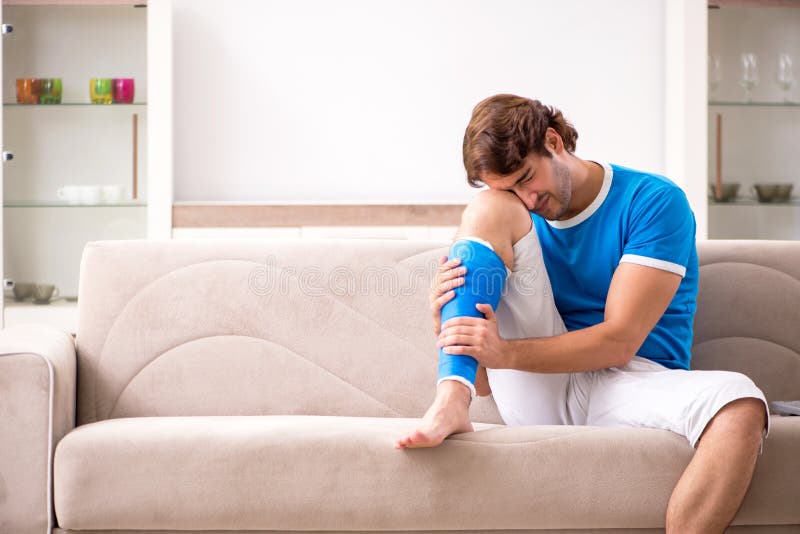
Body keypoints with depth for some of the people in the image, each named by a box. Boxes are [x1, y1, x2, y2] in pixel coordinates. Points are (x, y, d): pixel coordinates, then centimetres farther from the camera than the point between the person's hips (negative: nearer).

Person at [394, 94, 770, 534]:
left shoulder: (655, 201, -1)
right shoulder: (511, 215, 11)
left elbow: (619, 342, -13)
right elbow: (484, 381, 6)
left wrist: (506, 352, -25)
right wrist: (445, 319, -16)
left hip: (627, 386, -2)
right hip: (538, 395, 3)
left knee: (741, 406, -36)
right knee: (487, 208, -12)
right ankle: (449, 405, -27)